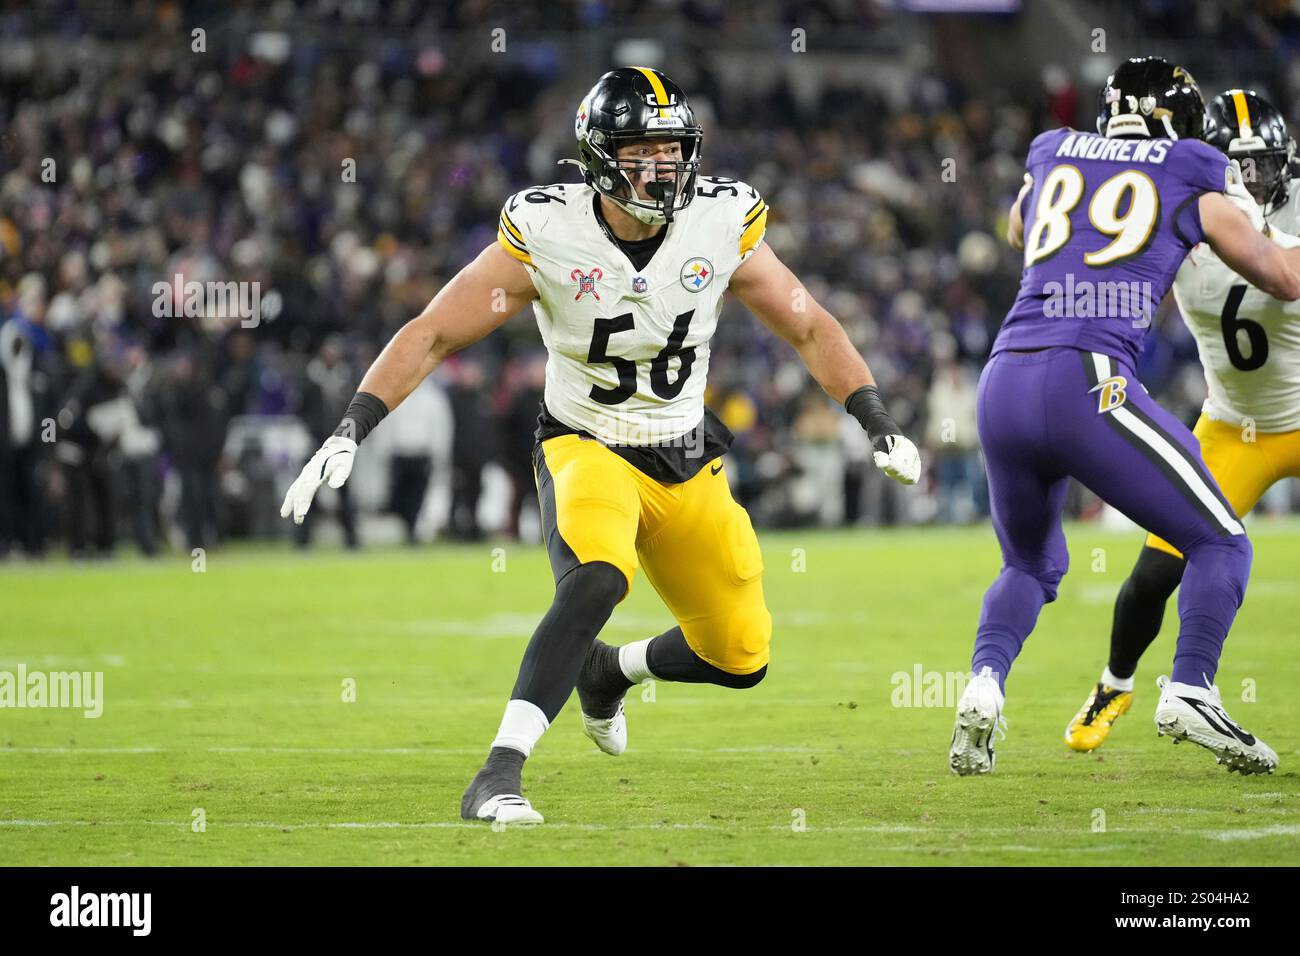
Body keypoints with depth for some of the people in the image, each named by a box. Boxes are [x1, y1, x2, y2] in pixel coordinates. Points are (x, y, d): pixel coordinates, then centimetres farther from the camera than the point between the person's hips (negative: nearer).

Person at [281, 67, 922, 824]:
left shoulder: (721, 226, -11)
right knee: (597, 580, -36)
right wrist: (350, 433, -20)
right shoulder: (547, 234, -18)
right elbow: (433, 336, -13)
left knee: (741, 660, 7)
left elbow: (810, 329, 3)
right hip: (587, 449, -4)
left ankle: (608, 672, 39)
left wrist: (881, 427, -3)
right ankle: (498, 776, -36)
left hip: (689, 465, 4)